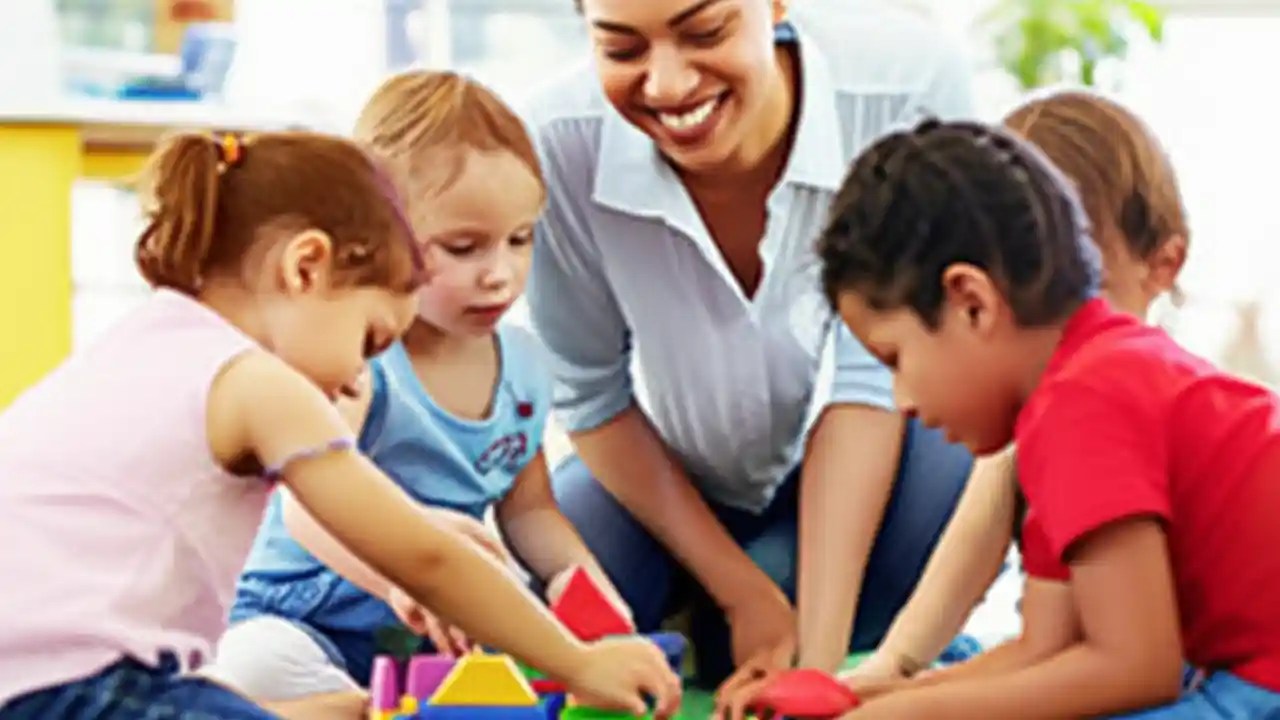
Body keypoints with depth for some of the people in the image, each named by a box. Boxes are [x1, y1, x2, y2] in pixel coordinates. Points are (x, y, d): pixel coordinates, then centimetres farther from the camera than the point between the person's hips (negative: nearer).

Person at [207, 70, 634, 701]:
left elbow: (527, 508, 14)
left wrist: (573, 570, -9)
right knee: (258, 661, -37)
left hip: (442, 634, 7)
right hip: (304, 619, -6)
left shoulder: (521, 364, 3)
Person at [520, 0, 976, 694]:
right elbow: (594, 398, -15)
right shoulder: (558, 143, -29)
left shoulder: (910, 84, -32)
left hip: (862, 465, 0)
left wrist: (819, 656, -31)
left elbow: (872, 376, -26)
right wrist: (745, 595, -17)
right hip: (662, 474, 1)